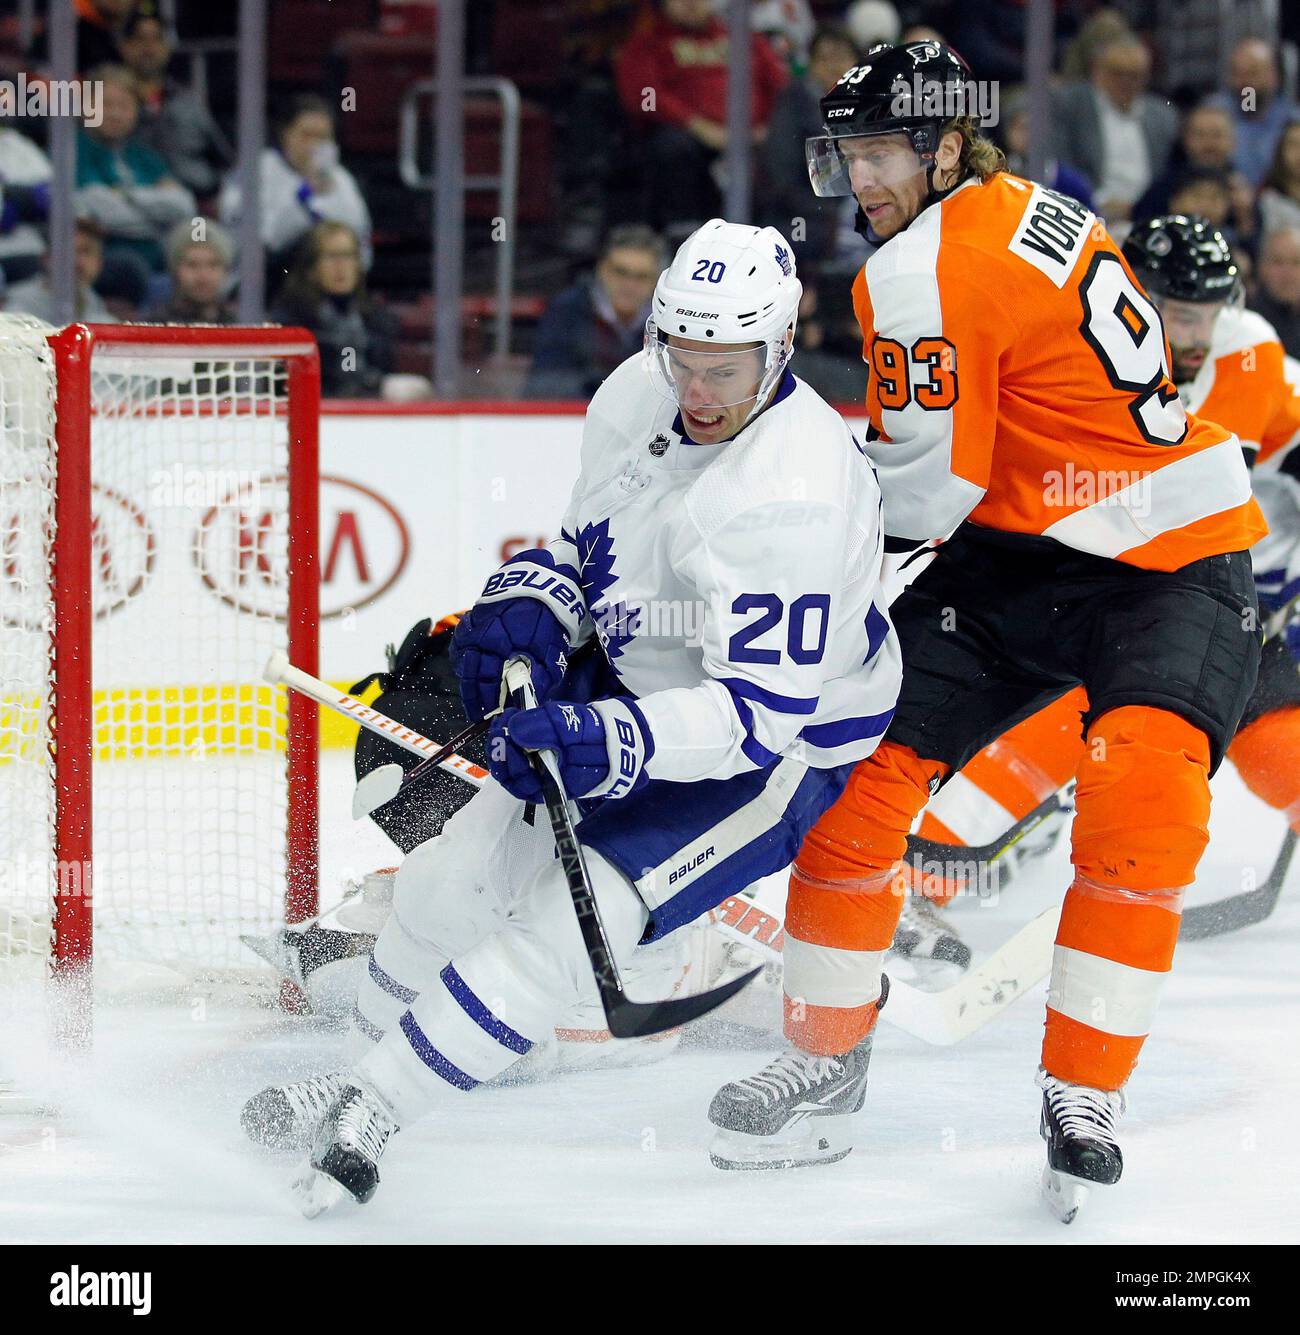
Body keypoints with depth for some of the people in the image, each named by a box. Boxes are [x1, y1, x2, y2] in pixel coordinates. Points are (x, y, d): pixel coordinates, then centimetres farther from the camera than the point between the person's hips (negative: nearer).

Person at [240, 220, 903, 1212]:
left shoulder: (792, 496, -33)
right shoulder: (640, 395, -8)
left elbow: (760, 710, -32)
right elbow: (589, 546, 10)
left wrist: (609, 746, -42)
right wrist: (530, 607, -10)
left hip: (781, 747, -8)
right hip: (640, 685, 8)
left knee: (565, 924, -19)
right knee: (458, 875, 11)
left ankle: (370, 1115, -8)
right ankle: (361, 1064, 33)